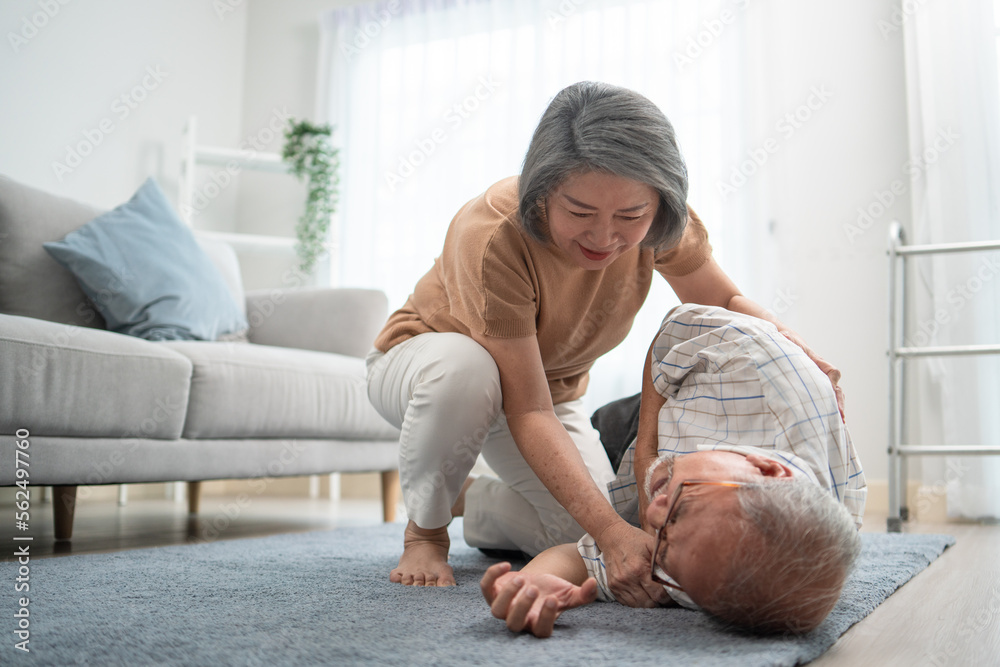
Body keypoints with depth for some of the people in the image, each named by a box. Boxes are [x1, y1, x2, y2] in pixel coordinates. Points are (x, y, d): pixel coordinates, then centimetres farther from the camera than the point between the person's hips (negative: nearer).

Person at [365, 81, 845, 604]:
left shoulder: (658, 222, -23)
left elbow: (722, 302, -8)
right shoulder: (492, 237, -39)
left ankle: (472, 502, 18)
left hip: (548, 383, 5)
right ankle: (425, 528, -11)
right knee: (462, 368, -42)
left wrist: (794, 350, -30)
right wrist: (609, 528, -47)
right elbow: (528, 411, -39)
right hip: (421, 358, -4)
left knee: (583, 529, -15)